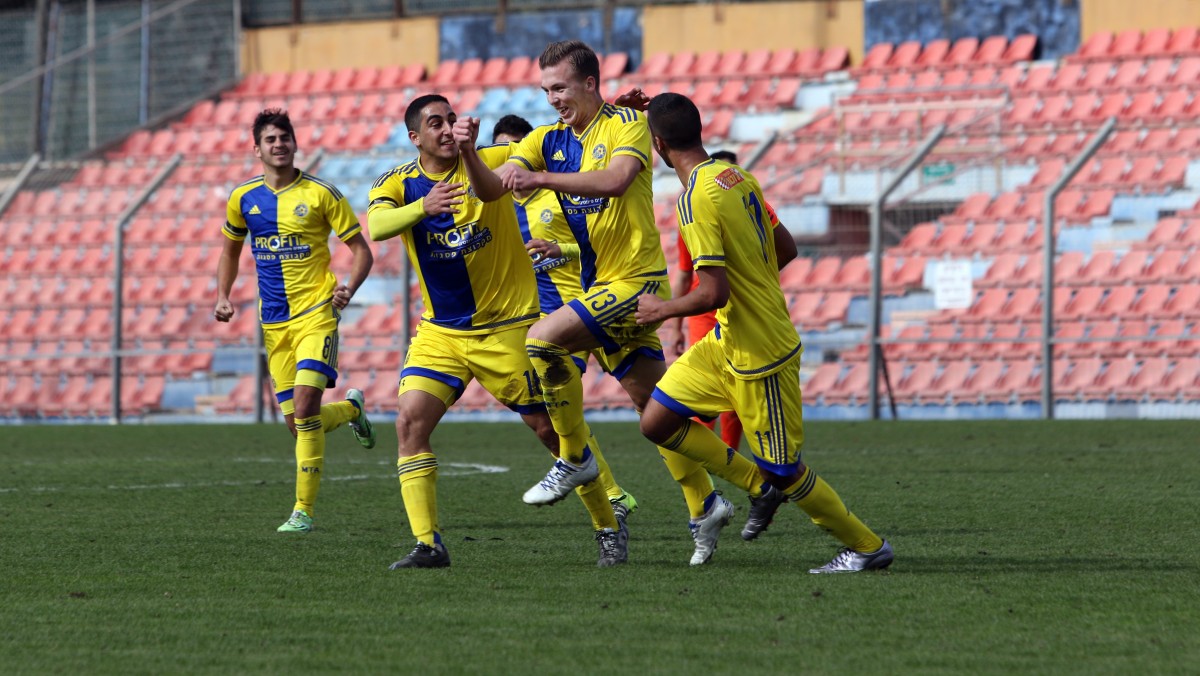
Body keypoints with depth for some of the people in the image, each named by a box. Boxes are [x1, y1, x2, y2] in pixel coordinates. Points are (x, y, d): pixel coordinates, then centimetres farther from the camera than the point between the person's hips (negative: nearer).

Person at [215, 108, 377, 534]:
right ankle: (351, 409, 37)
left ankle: (303, 511, -13)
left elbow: (361, 251, 0)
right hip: (274, 322, 5)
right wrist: (223, 297, 9)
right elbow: (231, 250, 23)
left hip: (316, 314, -5)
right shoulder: (243, 199, 7)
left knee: (305, 409, -19)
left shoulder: (321, 195, -4)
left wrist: (349, 289, -18)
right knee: (297, 424, 4)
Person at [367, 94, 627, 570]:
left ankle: (608, 529, 18)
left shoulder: (489, 162, -6)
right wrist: (423, 207, -44)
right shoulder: (397, 184, -3)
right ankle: (427, 544, -10)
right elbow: (377, 226, -24)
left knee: (550, 427, 1)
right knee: (410, 420, -15)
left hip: (508, 329, -2)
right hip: (441, 331, 2)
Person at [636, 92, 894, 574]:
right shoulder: (737, 177, 3)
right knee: (657, 423, 7)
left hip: (759, 354, -9)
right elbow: (786, 248, 13)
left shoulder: (696, 199, -24)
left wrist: (664, 310, -9)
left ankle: (868, 547, 19)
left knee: (781, 471, 4)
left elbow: (713, 293, -27)